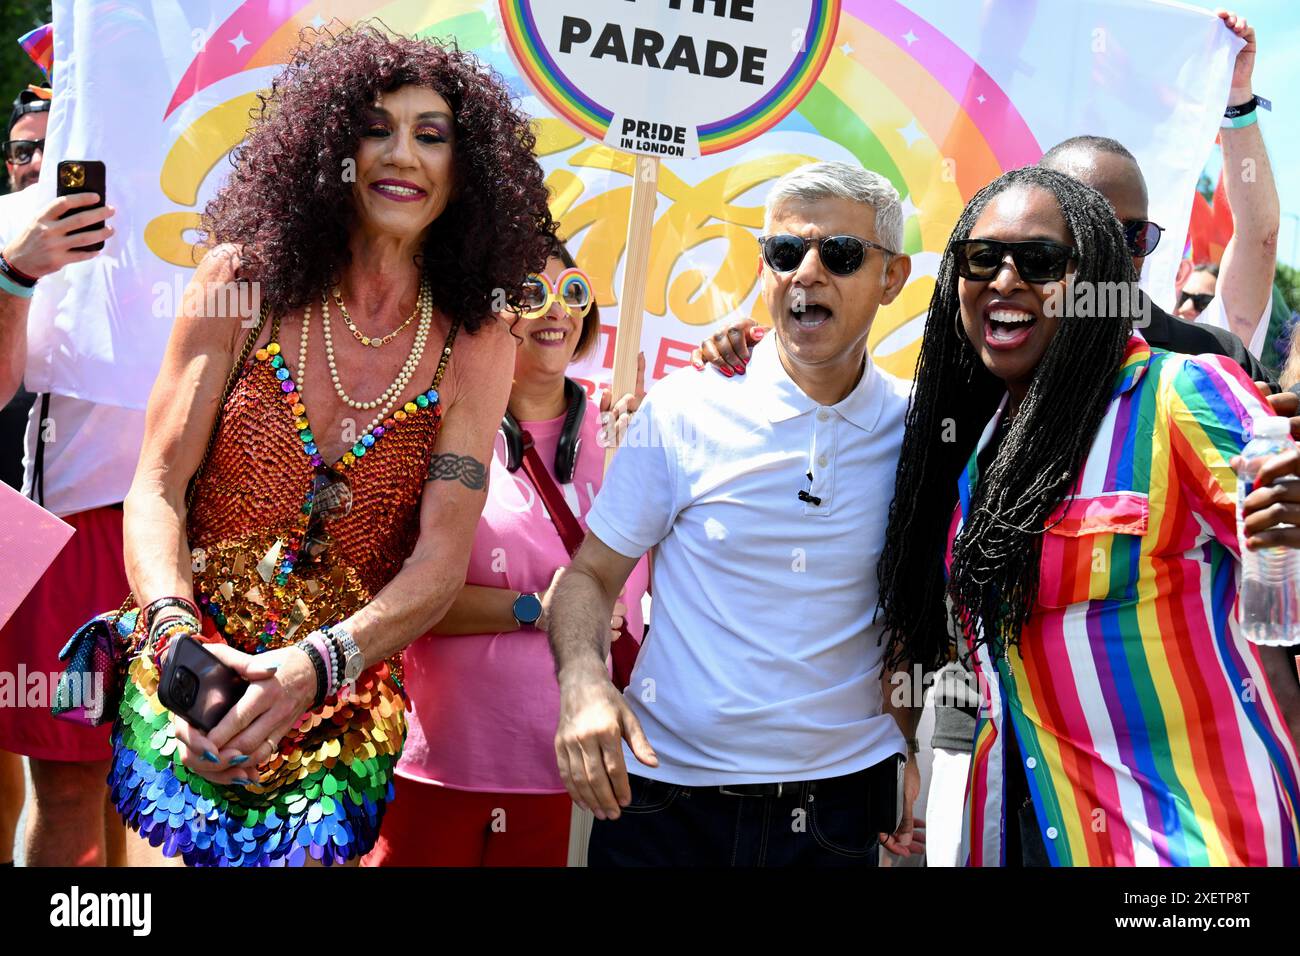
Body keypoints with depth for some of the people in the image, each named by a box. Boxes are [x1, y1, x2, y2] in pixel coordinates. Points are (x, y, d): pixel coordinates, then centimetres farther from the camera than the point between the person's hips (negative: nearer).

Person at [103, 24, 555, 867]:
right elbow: (158, 488, -6)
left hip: (345, 707, 1)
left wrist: (312, 667, -25)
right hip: (186, 693, 0)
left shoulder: (475, 344, -3)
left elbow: (442, 562, -9)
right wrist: (177, 637, -23)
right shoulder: (245, 279, -3)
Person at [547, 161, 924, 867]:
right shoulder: (681, 411, -6)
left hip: (840, 800, 1)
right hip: (663, 790, -1)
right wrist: (582, 680, -19)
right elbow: (591, 574, -1)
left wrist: (908, 747, -2)